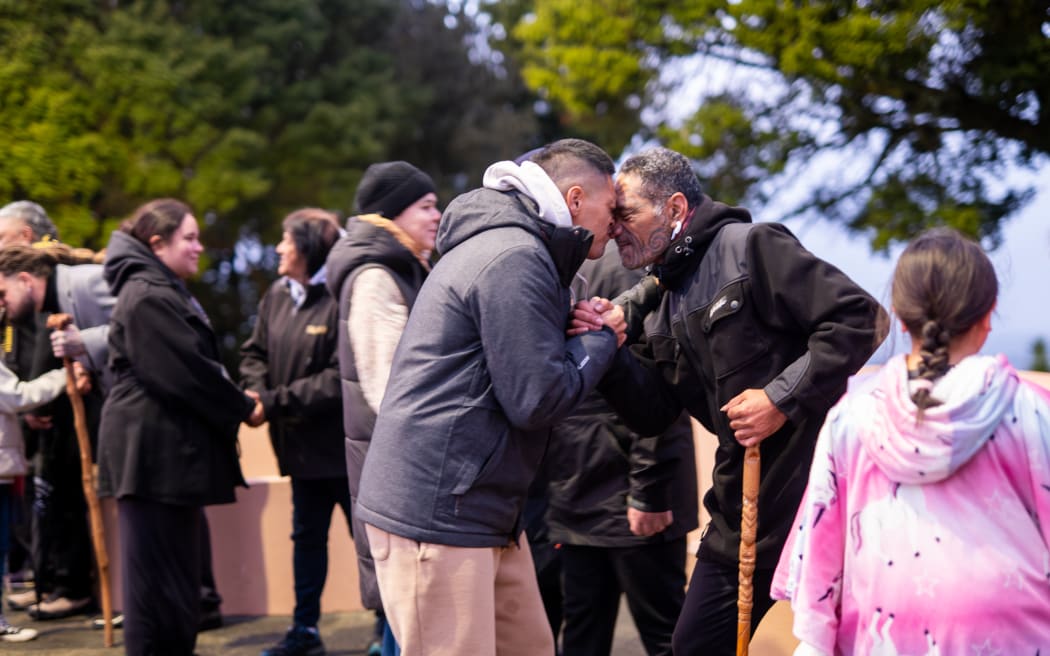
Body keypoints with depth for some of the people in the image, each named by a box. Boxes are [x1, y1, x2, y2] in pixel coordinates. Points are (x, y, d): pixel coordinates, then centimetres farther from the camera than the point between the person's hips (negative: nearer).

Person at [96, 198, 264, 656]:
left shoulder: (164, 292, 20)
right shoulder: (148, 297, -15)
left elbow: (192, 365, 21)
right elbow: (186, 372, -20)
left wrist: (235, 400, 7)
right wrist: (242, 407, -8)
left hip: (169, 448, 11)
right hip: (152, 449, -11)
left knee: (175, 568, 15)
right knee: (158, 572, -6)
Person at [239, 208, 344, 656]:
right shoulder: (277, 296, 7)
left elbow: (340, 379, -24)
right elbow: (255, 353, 13)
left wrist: (276, 402, -20)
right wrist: (256, 392, -8)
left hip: (343, 445, -8)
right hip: (302, 446, 8)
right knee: (307, 536, 17)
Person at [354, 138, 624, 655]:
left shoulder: (513, 249, 18)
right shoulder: (514, 259, -16)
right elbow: (537, 399, -19)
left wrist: (585, 336, 4)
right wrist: (601, 340, -3)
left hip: (484, 511, 11)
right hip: (437, 515, -11)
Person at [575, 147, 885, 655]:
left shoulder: (751, 247, -11)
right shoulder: (658, 303, 14)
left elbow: (856, 316, -18)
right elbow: (652, 414, 9)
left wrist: (783, 397, -21)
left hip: (815, 485, -8)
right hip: (744, 504, 9)